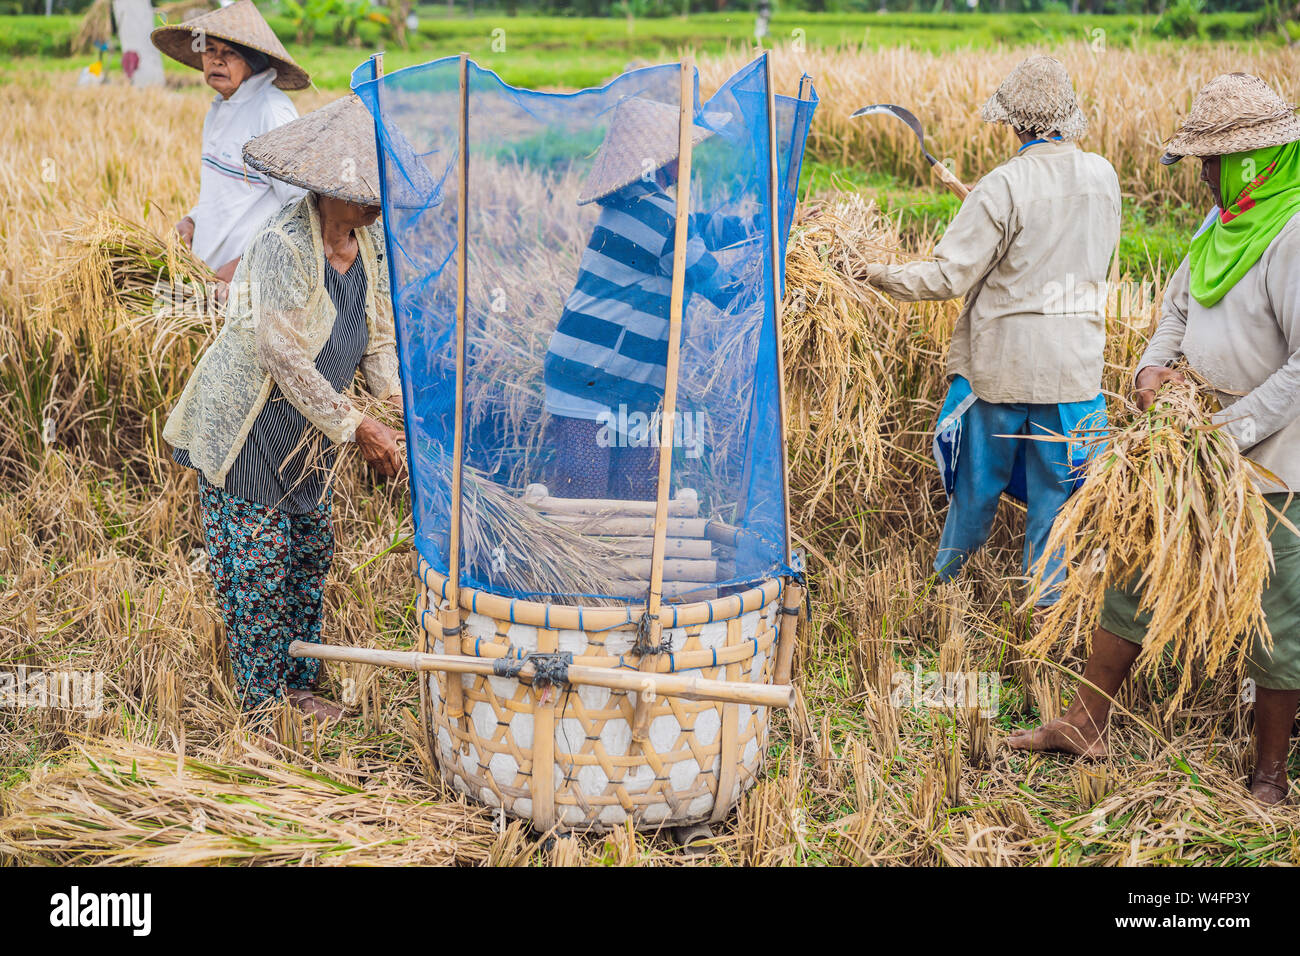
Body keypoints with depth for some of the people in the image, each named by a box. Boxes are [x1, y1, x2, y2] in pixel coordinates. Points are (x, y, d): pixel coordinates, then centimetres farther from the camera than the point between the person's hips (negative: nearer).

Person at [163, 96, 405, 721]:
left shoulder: (369, 242, -1)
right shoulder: (284, 246, -26)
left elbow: (377, 338, 5)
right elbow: (284, 357, -27)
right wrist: (355, 428, -23)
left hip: (305, 429, 8)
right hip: (244, 427, -8)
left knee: (310, 552, 14)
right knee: (256, 563, 1)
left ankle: (297, 684, 28)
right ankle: (264, 700, 15)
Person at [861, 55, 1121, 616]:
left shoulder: (1004, 187, -17)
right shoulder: (1103, 177, 0)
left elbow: (949, 277, -17)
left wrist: (884, 276, -2)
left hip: (1003, 359, -3)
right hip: (1074, 360, 3)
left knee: (980, 476, 15)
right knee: (1056, 483, 12)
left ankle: (947, 576, 34)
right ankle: (1046, 599, 21)